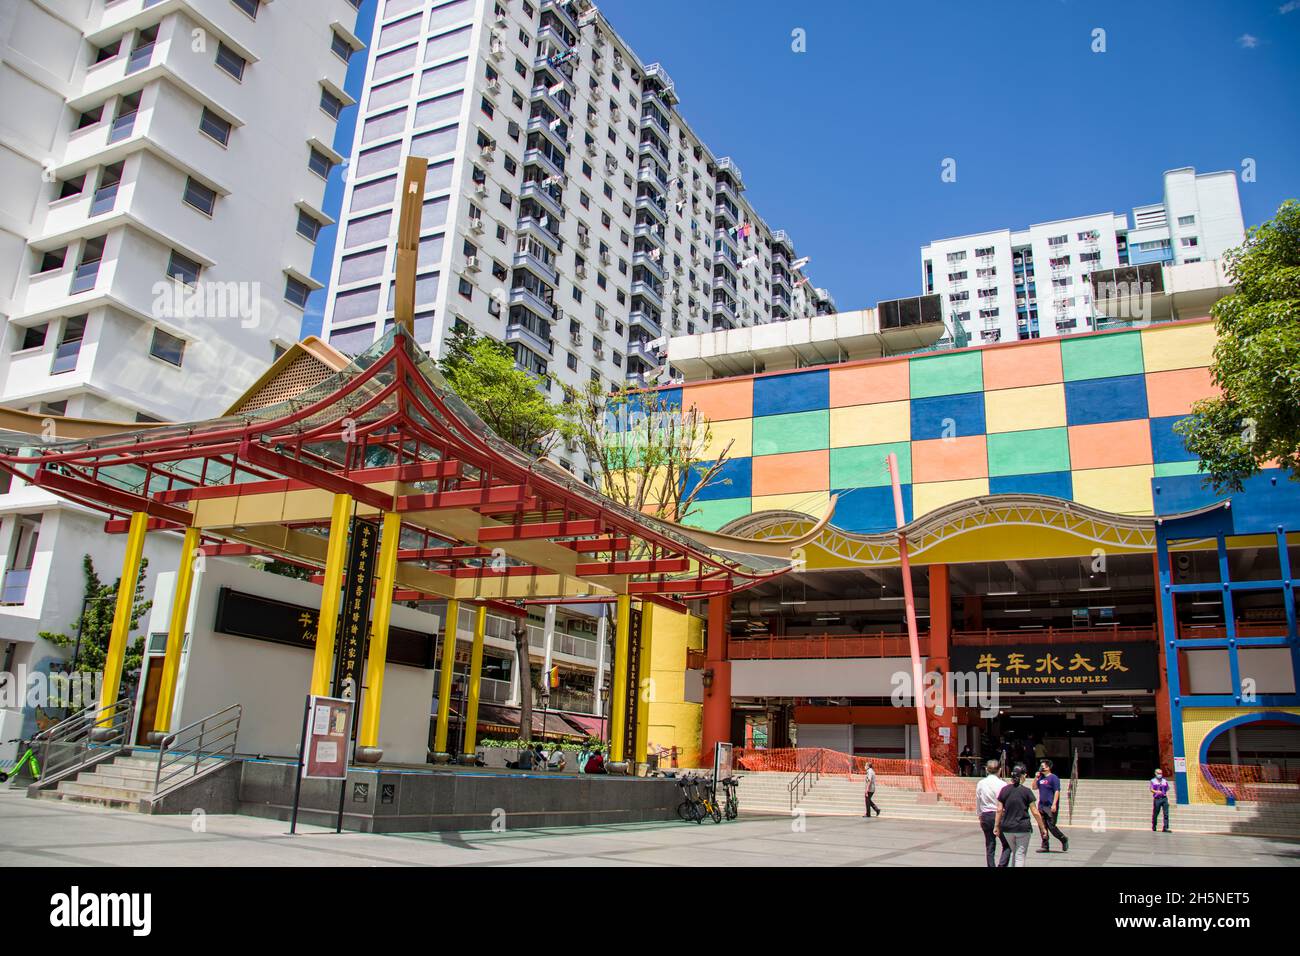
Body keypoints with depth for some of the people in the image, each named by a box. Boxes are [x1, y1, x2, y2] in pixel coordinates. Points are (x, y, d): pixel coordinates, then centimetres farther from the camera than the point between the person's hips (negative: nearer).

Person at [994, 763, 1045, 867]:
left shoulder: (1004, 790, 1)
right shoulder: (1027, 791, -7)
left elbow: (999, 810, 0)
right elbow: (1035, 812, -5)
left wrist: (996, 826, 7)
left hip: (1007, 828, 3)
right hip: (1023, 828, -3)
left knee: (1014, 852, 23)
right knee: (1020, 856, 5)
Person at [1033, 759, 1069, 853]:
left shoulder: (1054, 778, -9)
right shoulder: (1041, 777, 13)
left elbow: (1057, 792, -15)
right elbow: (1034, 787, 18)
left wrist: (1054, 804, -22)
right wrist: (1036, 777, 5)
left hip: (1050, 807, -8)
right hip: (1041, 806, 8)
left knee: (1051, 826, -7)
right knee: (1042, 826, 6)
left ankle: (1064, 839, 16)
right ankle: (1045, 846, 13)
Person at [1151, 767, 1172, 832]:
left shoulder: (1165, 781, 14)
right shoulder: (1153, 781, 6)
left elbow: (1167, 791, 15)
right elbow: (1151, 789, -5)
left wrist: (1168, 799, 7)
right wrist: (1156, 792, -25)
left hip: (1164, 799, 2)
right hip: (1157, 799, -2)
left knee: (1166, 814, -7)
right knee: (1155, 814, 3)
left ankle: (1165, 828, -6)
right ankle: (1153, 828, 16)